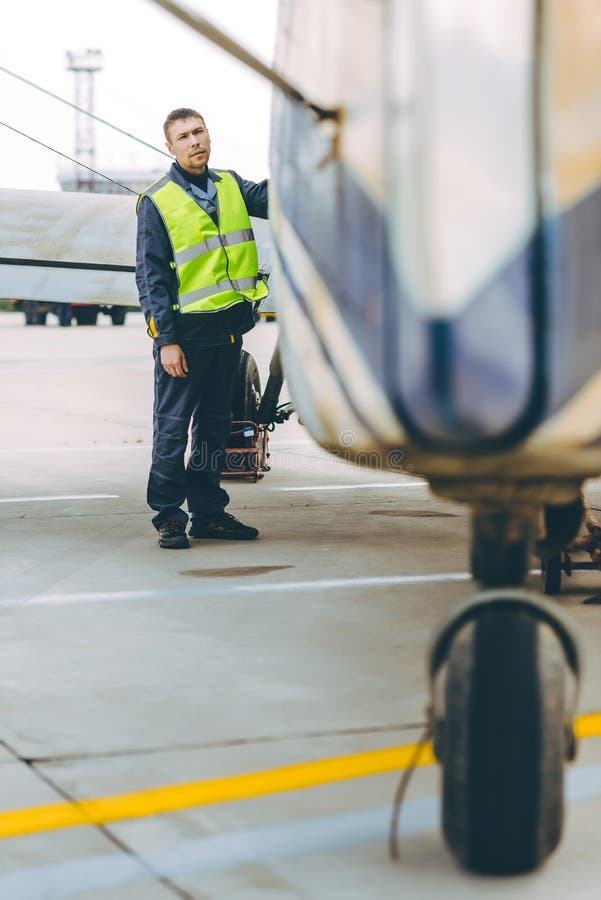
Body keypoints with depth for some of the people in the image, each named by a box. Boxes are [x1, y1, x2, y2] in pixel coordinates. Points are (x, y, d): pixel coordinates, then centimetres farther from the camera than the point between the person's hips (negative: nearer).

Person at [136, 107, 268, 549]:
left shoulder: (231, 185, 11)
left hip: (228, 327, 6)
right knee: (172, 426, -3)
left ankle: (209, 512, 21)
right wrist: (166, 339, -14)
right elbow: (151, 277, -9)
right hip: (186, 331, -6)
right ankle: (169, 516, 5)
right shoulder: (157, 202, -6)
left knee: (215, 425, 12)